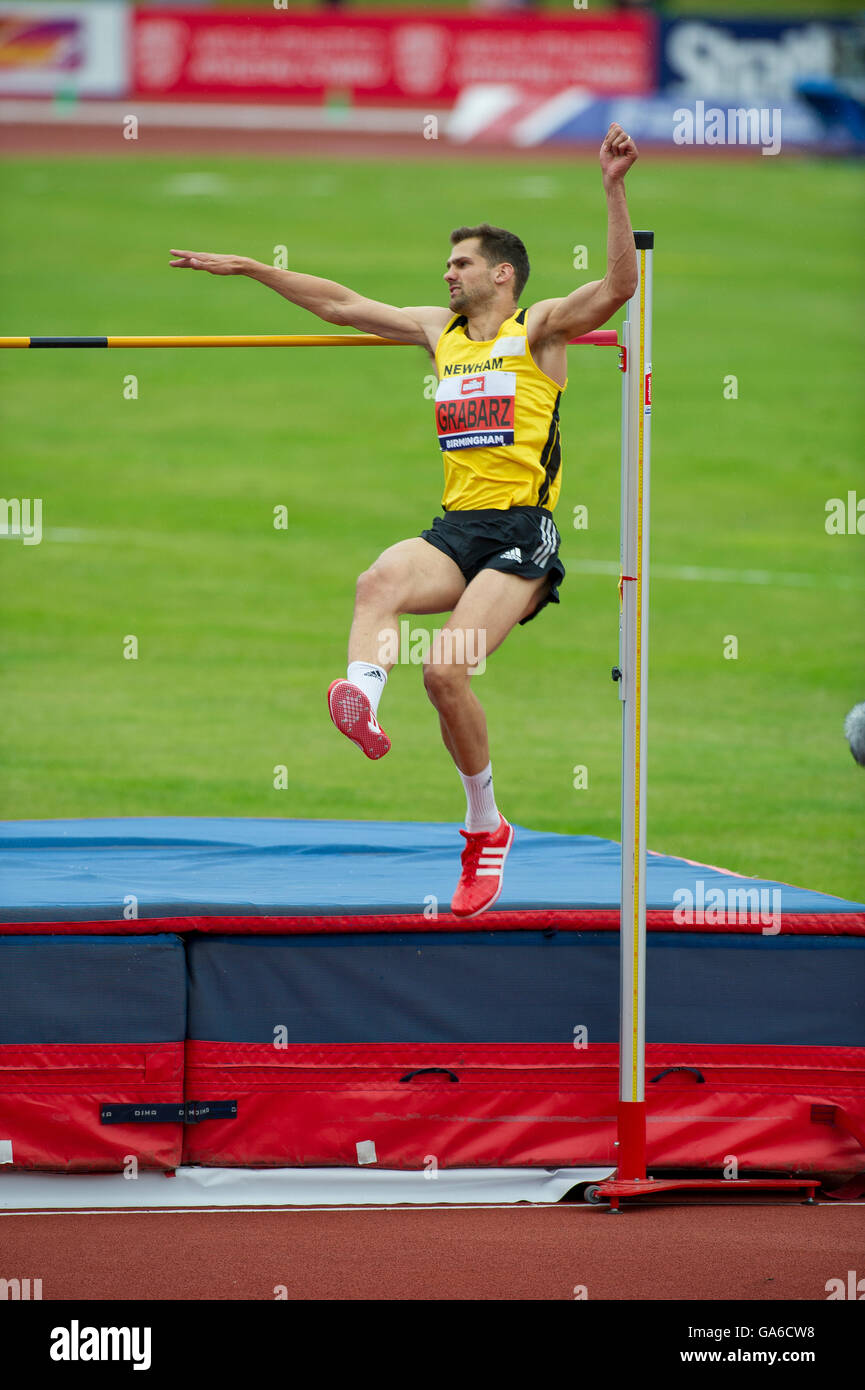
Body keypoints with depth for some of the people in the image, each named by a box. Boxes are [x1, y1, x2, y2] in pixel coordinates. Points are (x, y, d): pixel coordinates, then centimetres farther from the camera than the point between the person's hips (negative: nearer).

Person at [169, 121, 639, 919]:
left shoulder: (539, 330, 2)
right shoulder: (439, 331, 19)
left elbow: (619, 286, -13)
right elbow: (340, 304, 25)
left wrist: (614, 189, -23)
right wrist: (243, 268, 25)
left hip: (521, 531, -5)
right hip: (456, 525, 5)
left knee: (447, 669, -19)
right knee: (379, 583, -29)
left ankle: (486, 828, -3)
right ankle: (362, 701, -54)